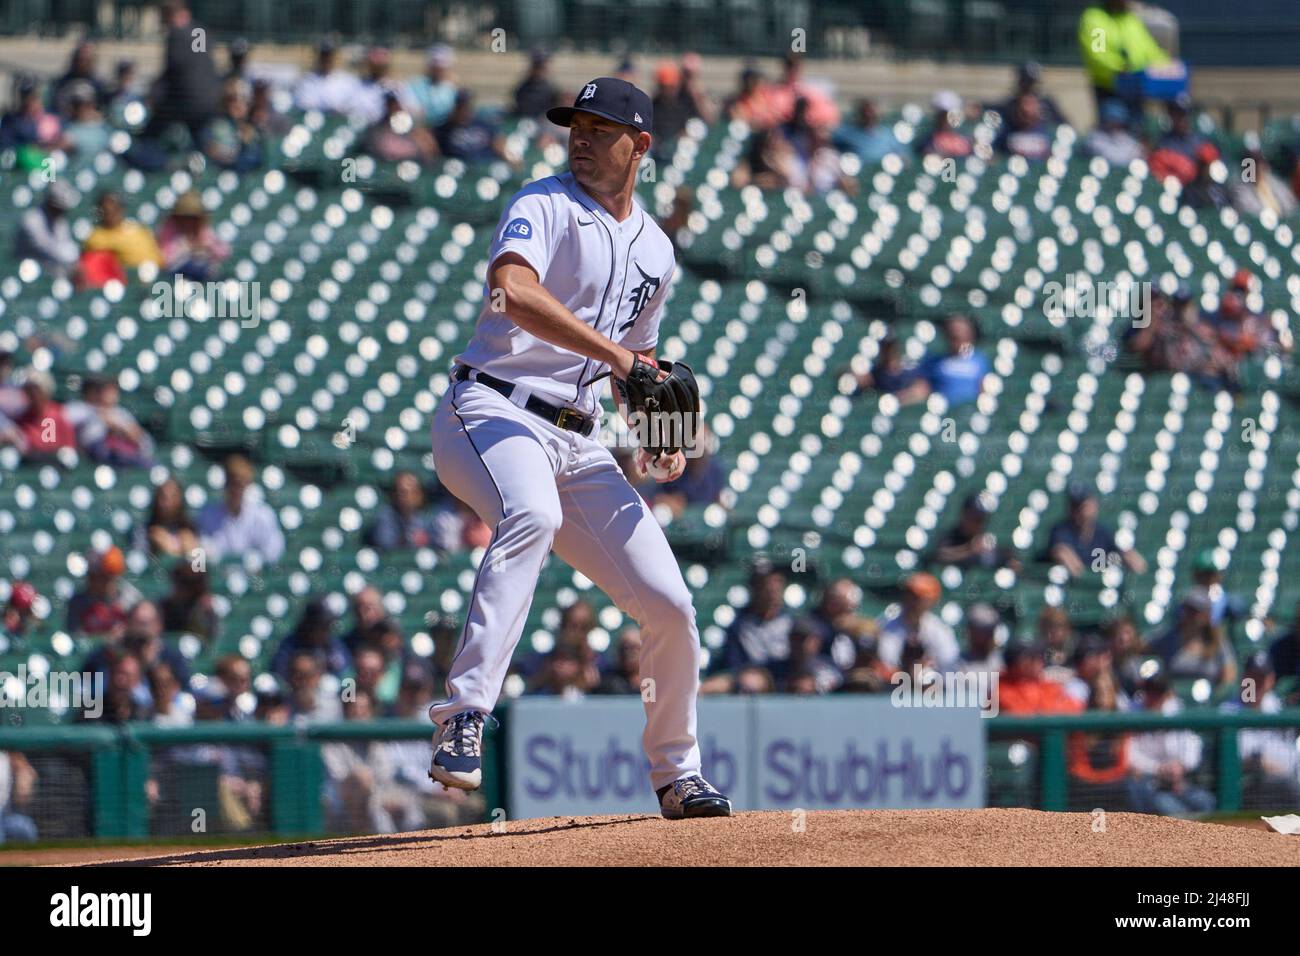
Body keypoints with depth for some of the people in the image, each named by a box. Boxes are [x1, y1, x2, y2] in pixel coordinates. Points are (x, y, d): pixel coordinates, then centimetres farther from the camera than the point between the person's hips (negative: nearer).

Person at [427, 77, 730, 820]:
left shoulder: (655, 249, 18)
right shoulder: (544, 206, -4)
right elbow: (514, 290, -25)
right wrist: (612, 353, -30)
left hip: (579, 444, 7)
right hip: (495, 414, -7)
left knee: (670, 605, 2)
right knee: (532, 515, -40)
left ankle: (678, 776, 24)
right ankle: (464, 716, -44)